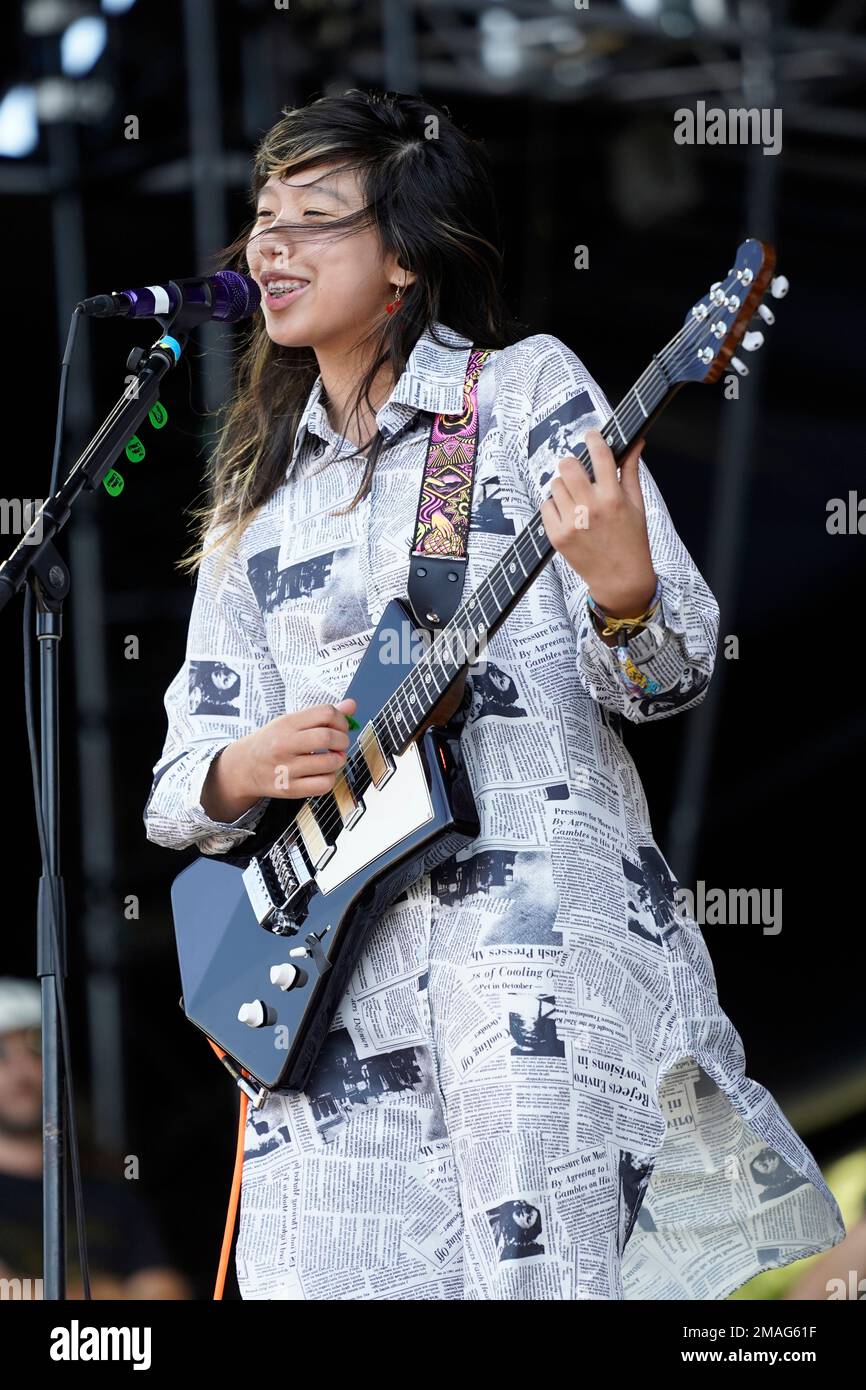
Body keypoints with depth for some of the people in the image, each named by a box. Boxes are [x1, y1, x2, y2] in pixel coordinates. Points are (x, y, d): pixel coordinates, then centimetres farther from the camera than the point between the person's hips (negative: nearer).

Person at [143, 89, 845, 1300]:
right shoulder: (259, 495, 20)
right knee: (319, 1275, -6)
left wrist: (621, 591, -23)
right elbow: (182, 779, 18)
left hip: (535, 916, -4)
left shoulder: (526, 388, 6)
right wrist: (240, 772, -5)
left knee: (545, 1269, -15)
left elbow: (671, 675, -1)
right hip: (333, 956, 5)